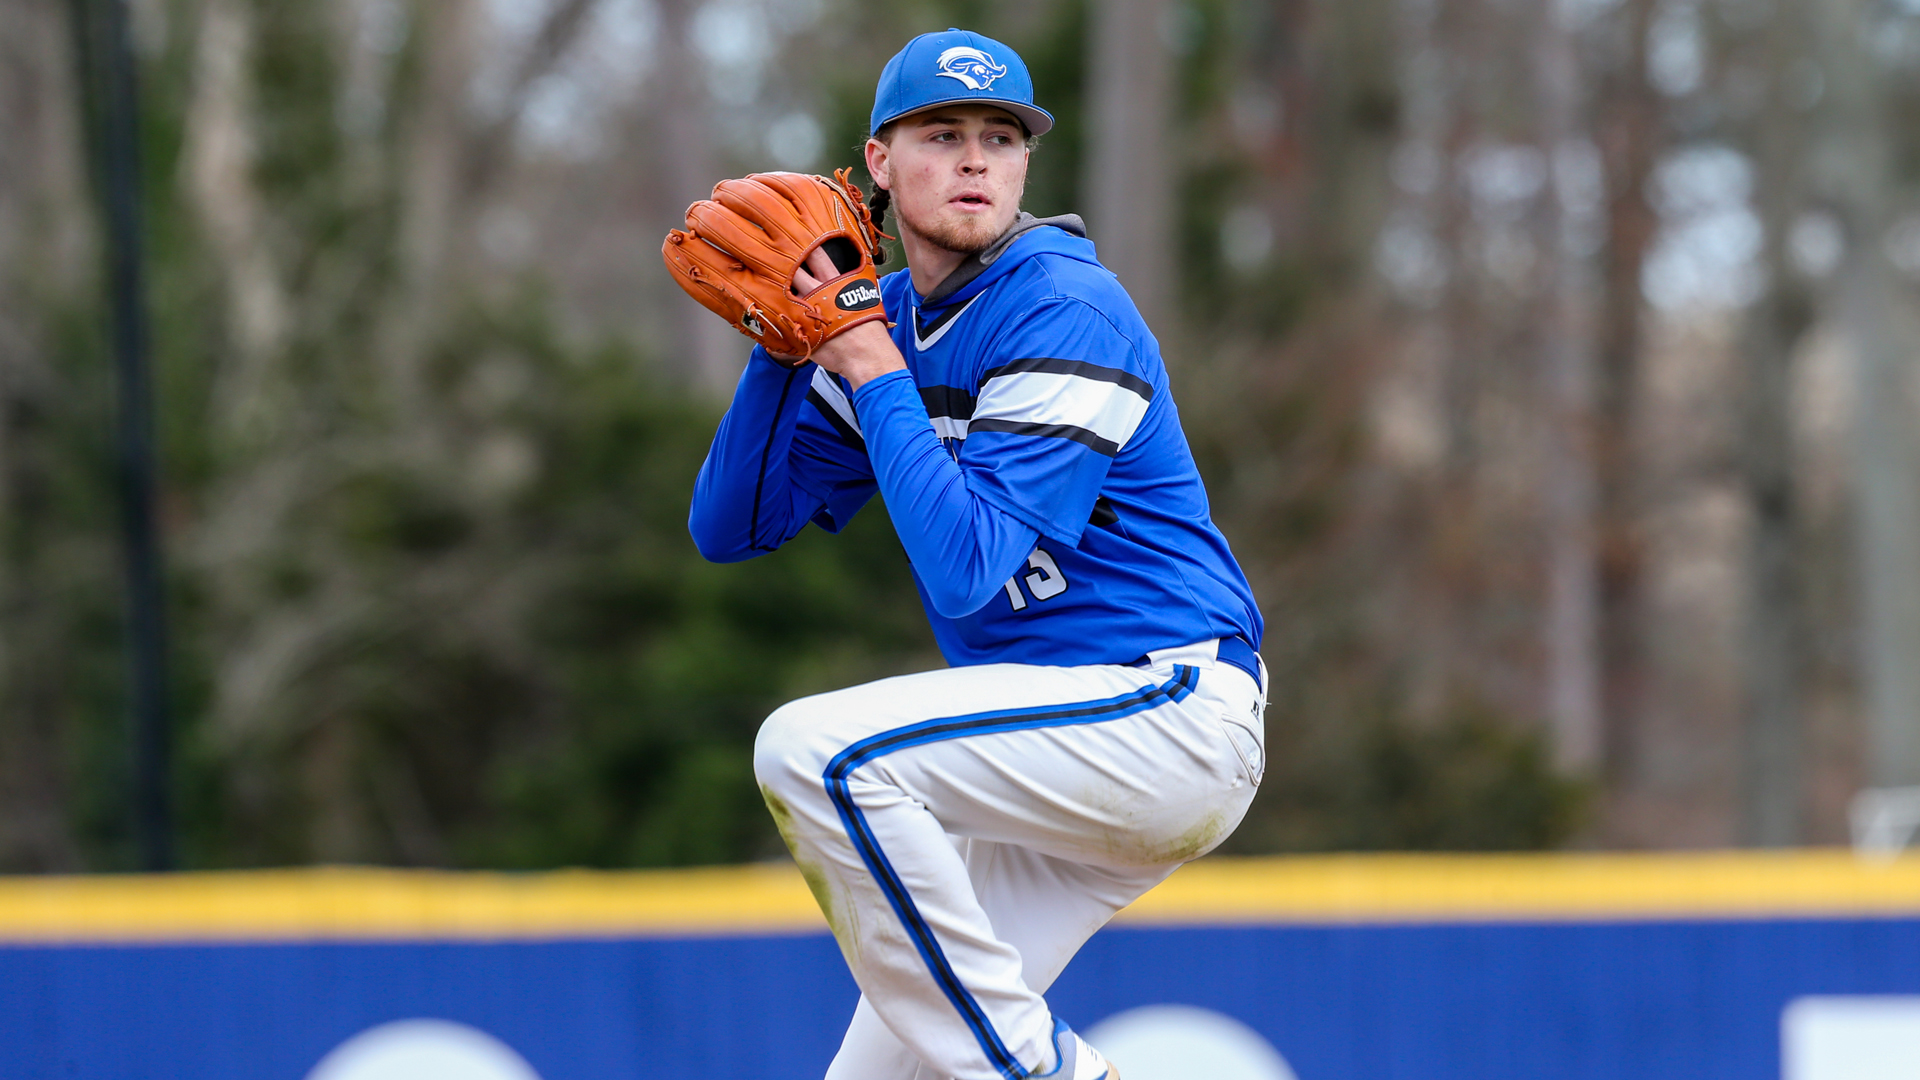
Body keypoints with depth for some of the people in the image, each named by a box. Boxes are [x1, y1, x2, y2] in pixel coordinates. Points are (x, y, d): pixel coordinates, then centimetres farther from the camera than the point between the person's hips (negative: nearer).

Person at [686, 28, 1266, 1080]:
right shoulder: (891, 322, 10)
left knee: (814, 748, -24)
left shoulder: (1066, 313, -15)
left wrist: (874, 372, -18)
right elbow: (728, 526, 9)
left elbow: (965, 566, -24)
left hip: (1171, 708, -8)